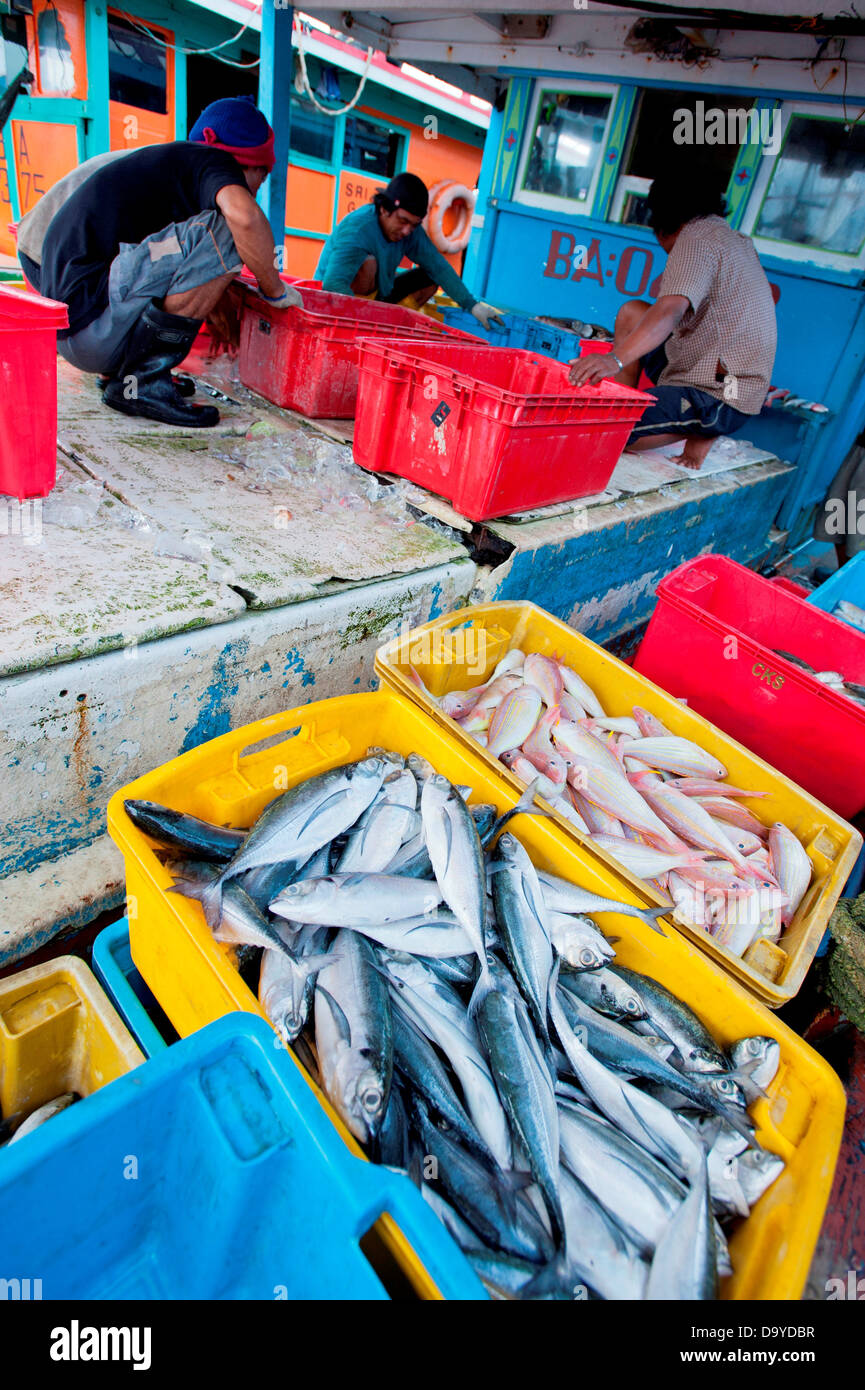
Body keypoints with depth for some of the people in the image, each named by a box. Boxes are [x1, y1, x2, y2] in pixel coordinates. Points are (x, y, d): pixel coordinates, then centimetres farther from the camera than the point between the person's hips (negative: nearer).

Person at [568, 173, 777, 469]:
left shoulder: (696, 237, -12)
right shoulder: (739, 241, 17)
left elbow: (671, 310, -31)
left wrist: (616, 359, -45)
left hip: (717, 399, -10)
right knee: (631, 311, 14)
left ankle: (697, 433, -7)